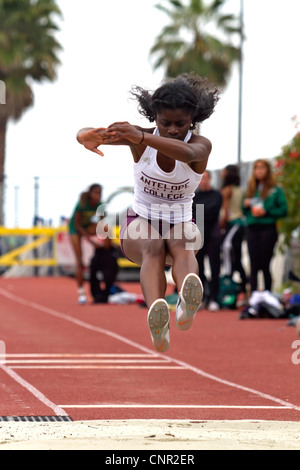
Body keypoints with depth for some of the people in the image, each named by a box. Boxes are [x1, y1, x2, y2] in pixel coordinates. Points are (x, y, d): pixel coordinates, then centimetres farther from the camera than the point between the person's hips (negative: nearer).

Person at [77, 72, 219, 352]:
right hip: (140, 223, 0)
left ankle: (188, 302, -72)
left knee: (182, 246, -37)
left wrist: (140, 137, -57)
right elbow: (86, 134, -22)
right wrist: (88, 137, -50)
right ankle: (156, 321, -67)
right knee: (153, 249, -36)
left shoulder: (201, 145, -13)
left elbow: (187, 153, -40)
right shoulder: (141, 138, -9)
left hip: (180, 225, 0)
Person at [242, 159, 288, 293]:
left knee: (265, 266, -1)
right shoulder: (251, 189, 14)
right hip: (252, 229, 4)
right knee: (254, 266, 1)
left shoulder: (275, 190, 0)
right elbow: (245, 212, 20)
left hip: (268, 229, -4)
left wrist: (266, 212, -14)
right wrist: (246, 205, -2)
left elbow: (284, 210, -6)